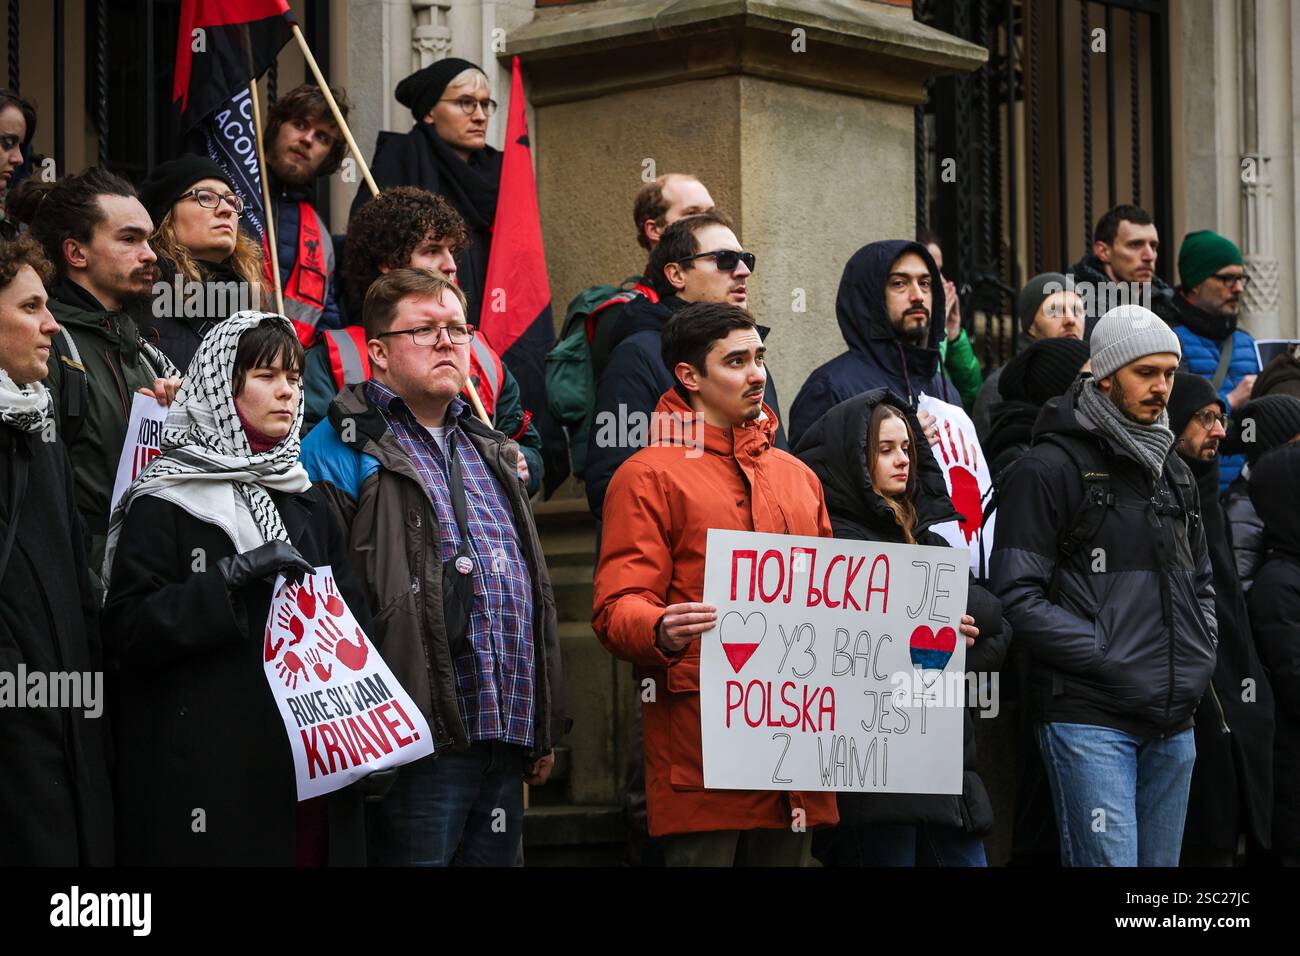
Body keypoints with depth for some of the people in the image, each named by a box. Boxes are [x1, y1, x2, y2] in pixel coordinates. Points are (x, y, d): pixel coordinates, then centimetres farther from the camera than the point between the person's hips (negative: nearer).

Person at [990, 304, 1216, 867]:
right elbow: (1018, 597, -13)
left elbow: (1199, 580, 28)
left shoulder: (1173, 472, 19)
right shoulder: (1050, 468, -7)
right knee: (1109, 863, -14)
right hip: (1089, 715, -8)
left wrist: (1201, 656, 10)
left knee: (1159, 865, 10)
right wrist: (1105, 655, -16)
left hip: (1172, 723, 8)